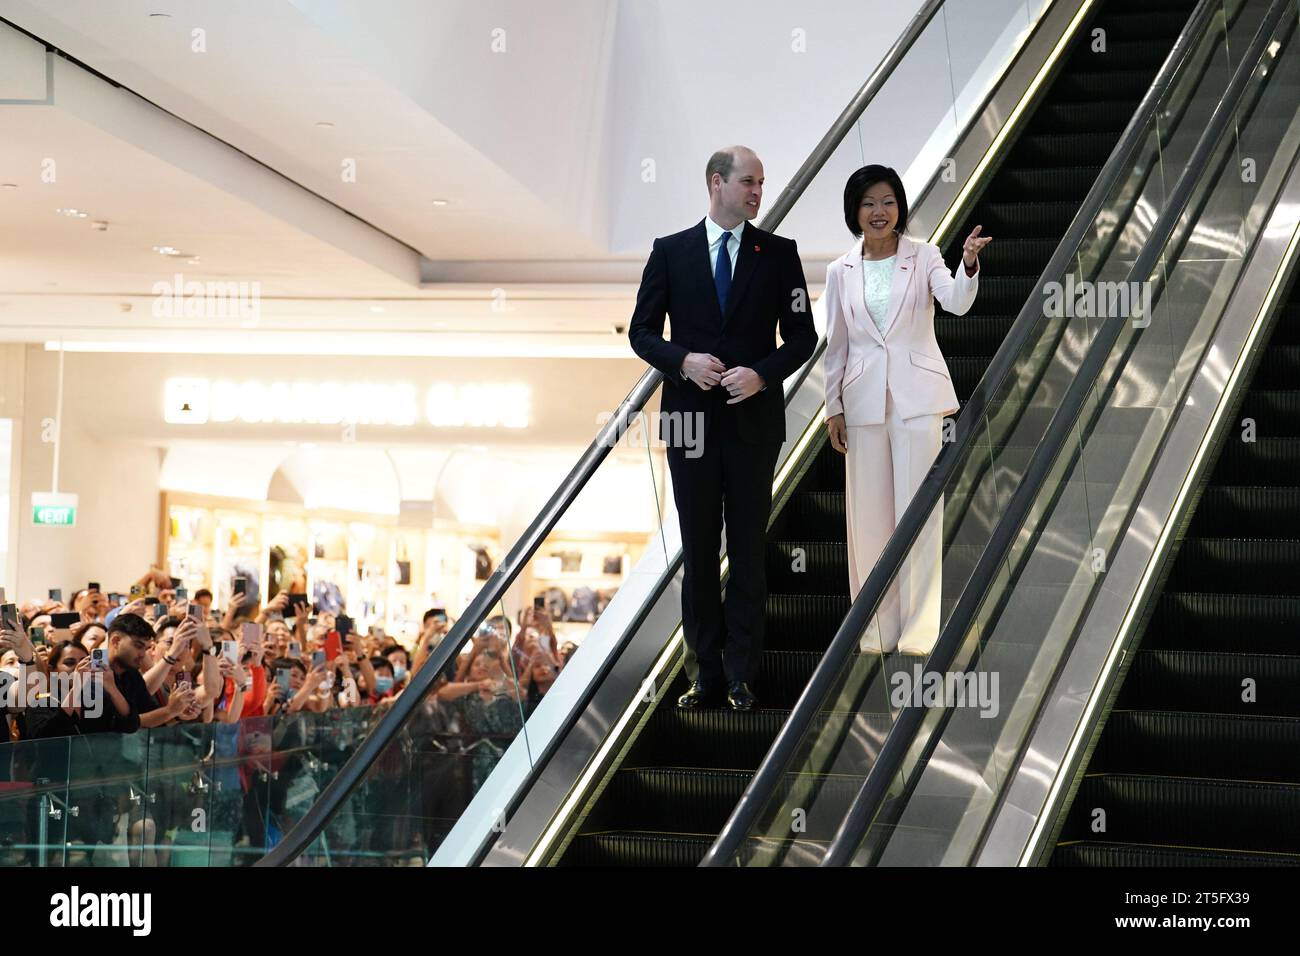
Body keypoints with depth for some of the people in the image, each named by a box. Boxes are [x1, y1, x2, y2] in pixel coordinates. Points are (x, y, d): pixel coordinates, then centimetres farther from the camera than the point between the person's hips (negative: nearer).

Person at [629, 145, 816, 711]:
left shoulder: (778, 254, 2)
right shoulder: (670, 253, 3)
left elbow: (802, 335, 3)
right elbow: (642, 331, 4)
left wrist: (762, 373, -14)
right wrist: (683, 360, -14)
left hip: (754, 419, 0)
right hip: (691, 420, 1)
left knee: (749, 551, 4)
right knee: (698, 552, 6)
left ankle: (741, 676, 11)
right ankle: (705, 672, 15)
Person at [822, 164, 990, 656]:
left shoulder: (924, 257, -1)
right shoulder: (840, 271, 6)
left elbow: (956, 301, -19)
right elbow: (835, 344, 10)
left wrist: (969, 266, -39)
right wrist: (833, 407, 6)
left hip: (916, 396, -3)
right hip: (864, 400, 3)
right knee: (869, 513, 6)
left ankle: (918, 627, 3)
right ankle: (878, 625, 17)